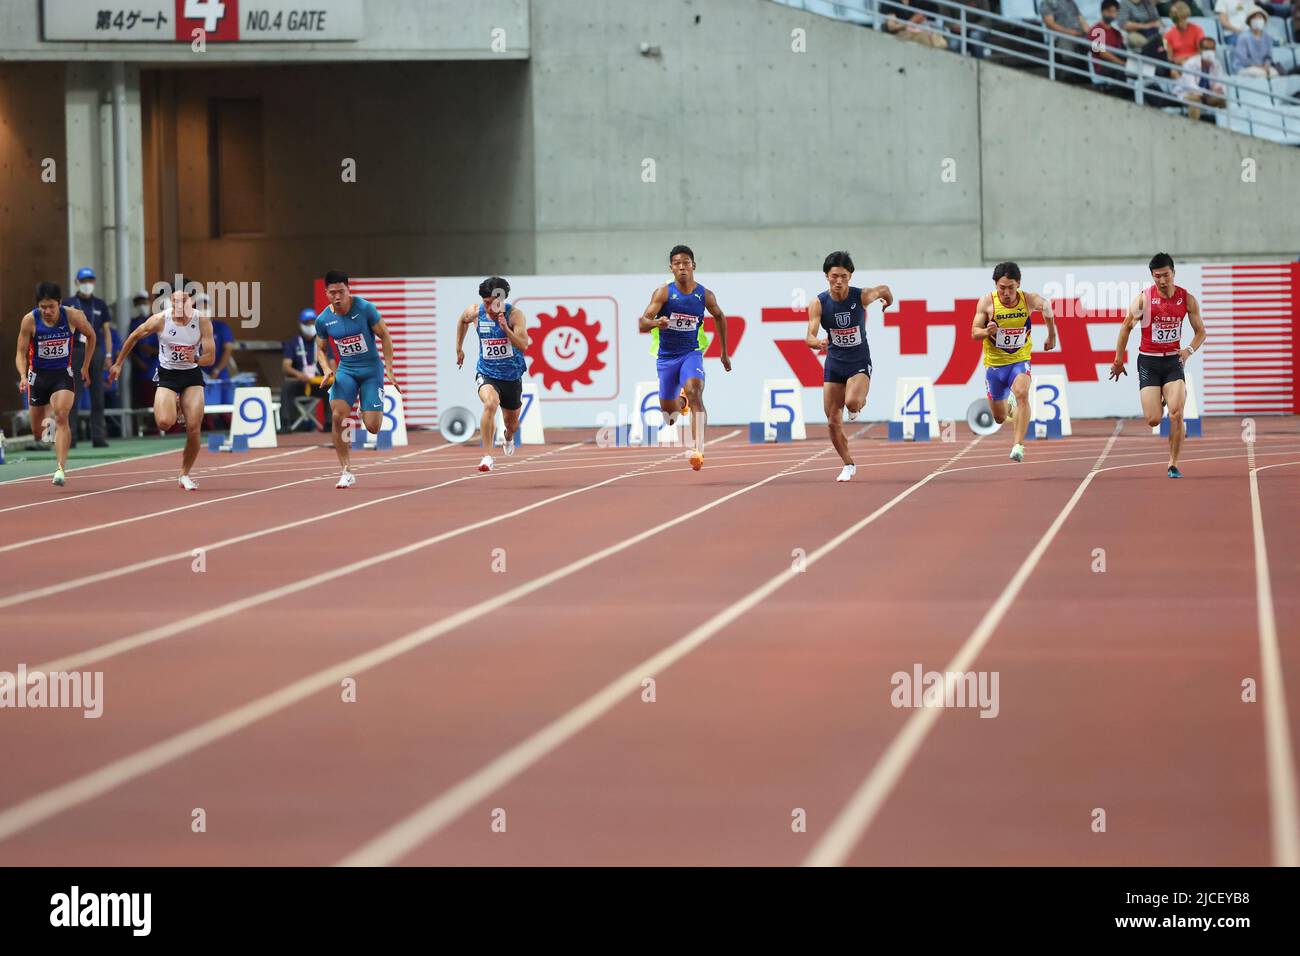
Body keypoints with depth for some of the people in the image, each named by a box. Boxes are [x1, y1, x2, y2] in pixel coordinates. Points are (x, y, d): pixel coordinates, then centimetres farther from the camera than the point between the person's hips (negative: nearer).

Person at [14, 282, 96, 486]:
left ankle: (60, 468, -29)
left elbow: (91, 336, 6)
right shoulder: (29, 320, -15)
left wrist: (85, 367, 8)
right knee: (38, 431, 10)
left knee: (61, 415, -25)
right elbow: (21, 352, -9)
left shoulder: (73, 316, -14)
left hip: (63, 373, -1)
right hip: (38, 375, 1)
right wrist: (23, 375, -28)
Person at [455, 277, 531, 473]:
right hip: (486, 373, -1)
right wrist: (459, 348, 19)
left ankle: (507, 438, 57)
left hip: (512, 376, 1)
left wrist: (505, 328, -39)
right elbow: (462, 321, 16)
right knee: (490, 403, -33)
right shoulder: (475, 312, -10)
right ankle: (487, 456, -32)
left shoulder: (514, 315, -17)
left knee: (512, 423, 17)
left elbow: (523, 346, -27)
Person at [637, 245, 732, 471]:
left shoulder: (705, 295, -4)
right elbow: (642, 323, -19)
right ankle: (679, 404, 53)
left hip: (691, 352, -1)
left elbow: (719, 317, 16)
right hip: (666, 356, 1)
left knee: (694, 391, -28)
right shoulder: (663, 292, -11)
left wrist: (725, 353, 20)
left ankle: (697, 450, -34)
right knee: (667, 409, 11)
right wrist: (656, 322, -43)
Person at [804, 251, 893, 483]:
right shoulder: (818, 304, -12)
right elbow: (809, 337, -20)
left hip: (859, 363, -2)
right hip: (834, 364, 2)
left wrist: (889, 302, 28)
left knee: (852, 402, -31)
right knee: (832, 422, 3)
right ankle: (849, 465, 25)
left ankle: (860, 403, 8)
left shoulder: (862, 296, -14)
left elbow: (884, 289, 8)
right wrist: (818, 342, -43)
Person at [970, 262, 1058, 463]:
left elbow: (1046, 304, 11)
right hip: (994, 363, 1)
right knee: (999, 418, 11)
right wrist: (986, 331, -33)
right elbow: (974, 333, -10)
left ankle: (1018, 445, -34)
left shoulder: (1029, 299, -12)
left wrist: (1051, 335, 10)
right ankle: (1011, 410, 51)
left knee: (1022, 393, -33)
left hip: (1020, 361, -1)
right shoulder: (987, 302, -14)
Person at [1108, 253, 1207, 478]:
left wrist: (1189, 350, -11)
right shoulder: (1143, 299, -8)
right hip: (1148, 362, -1)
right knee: (1153, 420, -7)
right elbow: (1126, 327, 4)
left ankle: (1173, 464, -4)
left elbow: (1200, 332, 8)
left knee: (1176, 414, -17)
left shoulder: (1187, 299, -3)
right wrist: (1119, 360, 5)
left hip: (1173, 361, 1)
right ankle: (1159, 399, 32)